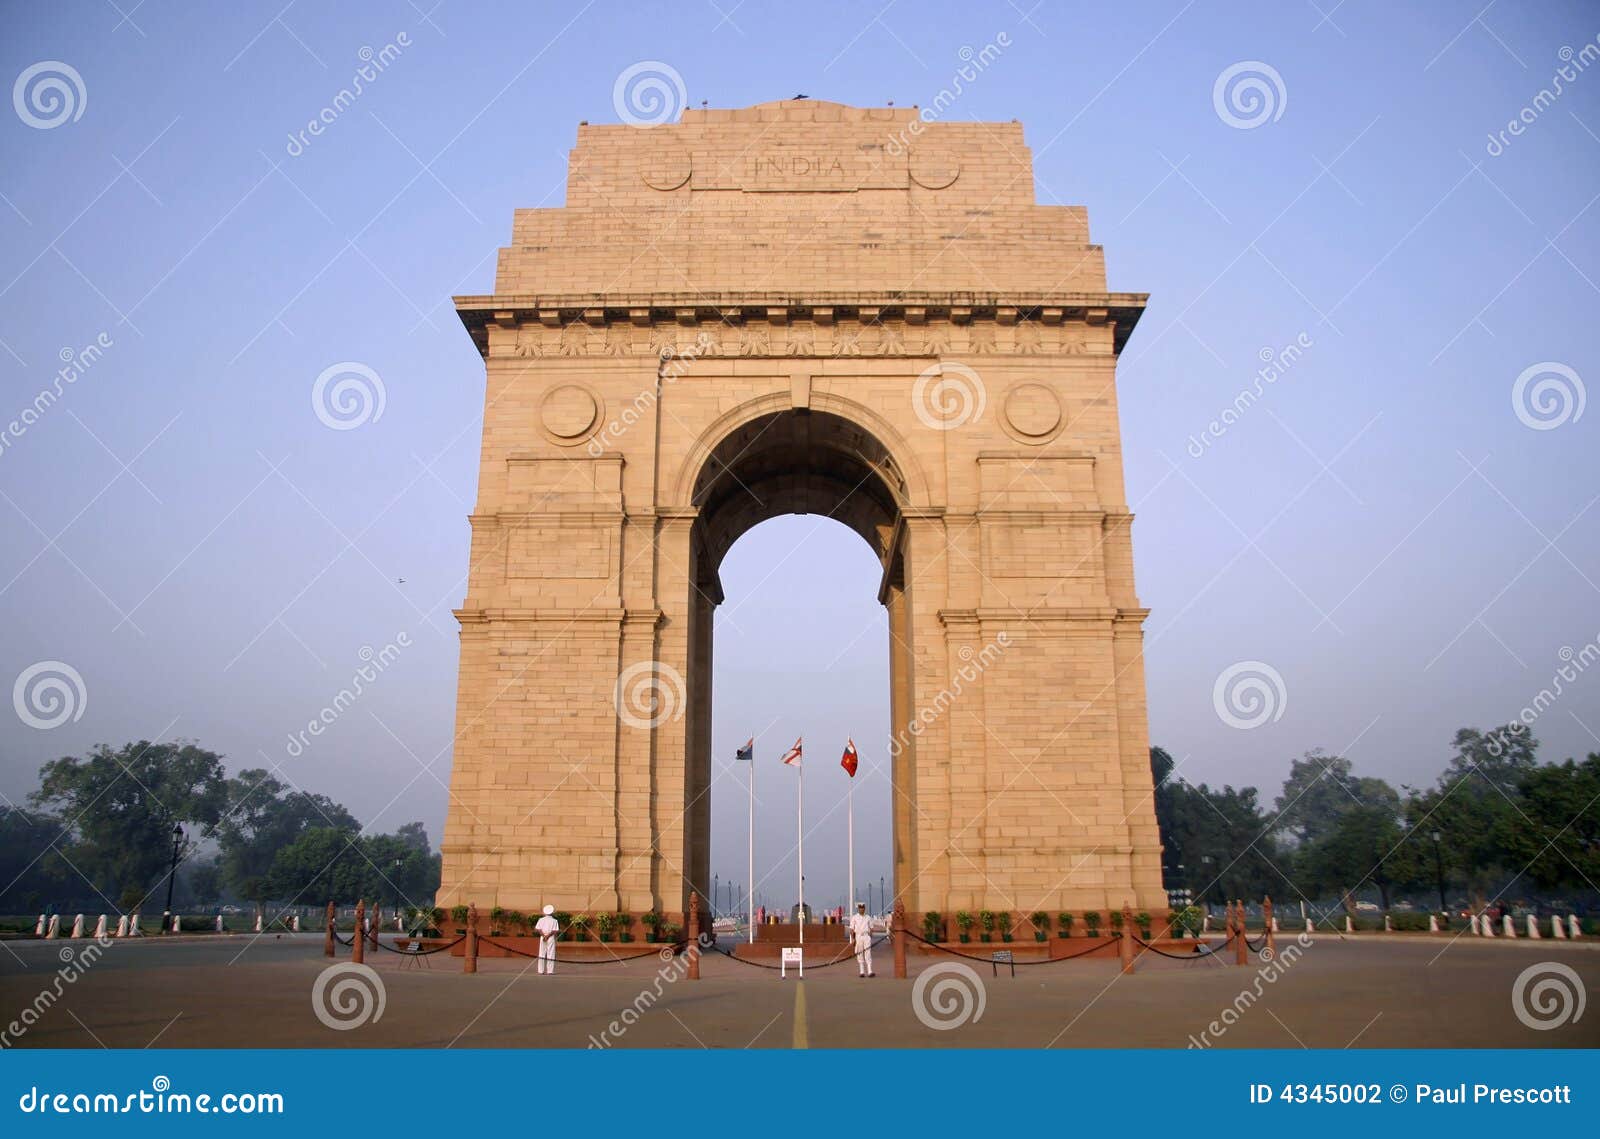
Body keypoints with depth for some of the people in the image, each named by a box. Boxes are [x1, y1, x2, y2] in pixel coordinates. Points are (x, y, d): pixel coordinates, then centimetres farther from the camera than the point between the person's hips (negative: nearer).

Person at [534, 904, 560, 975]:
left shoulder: (541, 920, 5)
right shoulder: (554, 921, -2)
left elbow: (536, 929, -4)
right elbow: (556, 931, -12)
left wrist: (543, 935, -10)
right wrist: (548, 935, -11)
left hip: (542, 938, 3)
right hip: (551, 938, -3)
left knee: (542, 954, 9)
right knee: (551, 954, 0)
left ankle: (541, 970, 8)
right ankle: (550, 971, -4)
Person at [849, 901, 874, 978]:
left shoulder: (868, 918, 12)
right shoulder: (854, 917, 5)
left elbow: (871, 928, 15)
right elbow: (851, 929, 1)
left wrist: (871, 937, 6)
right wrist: (852, 938, -9)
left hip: (867, 936, 1)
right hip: (858, 936, -1)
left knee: (868, 954, -9)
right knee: (860, 955, 2)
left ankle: (869, 972, -15)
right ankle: (862, 972, 10)